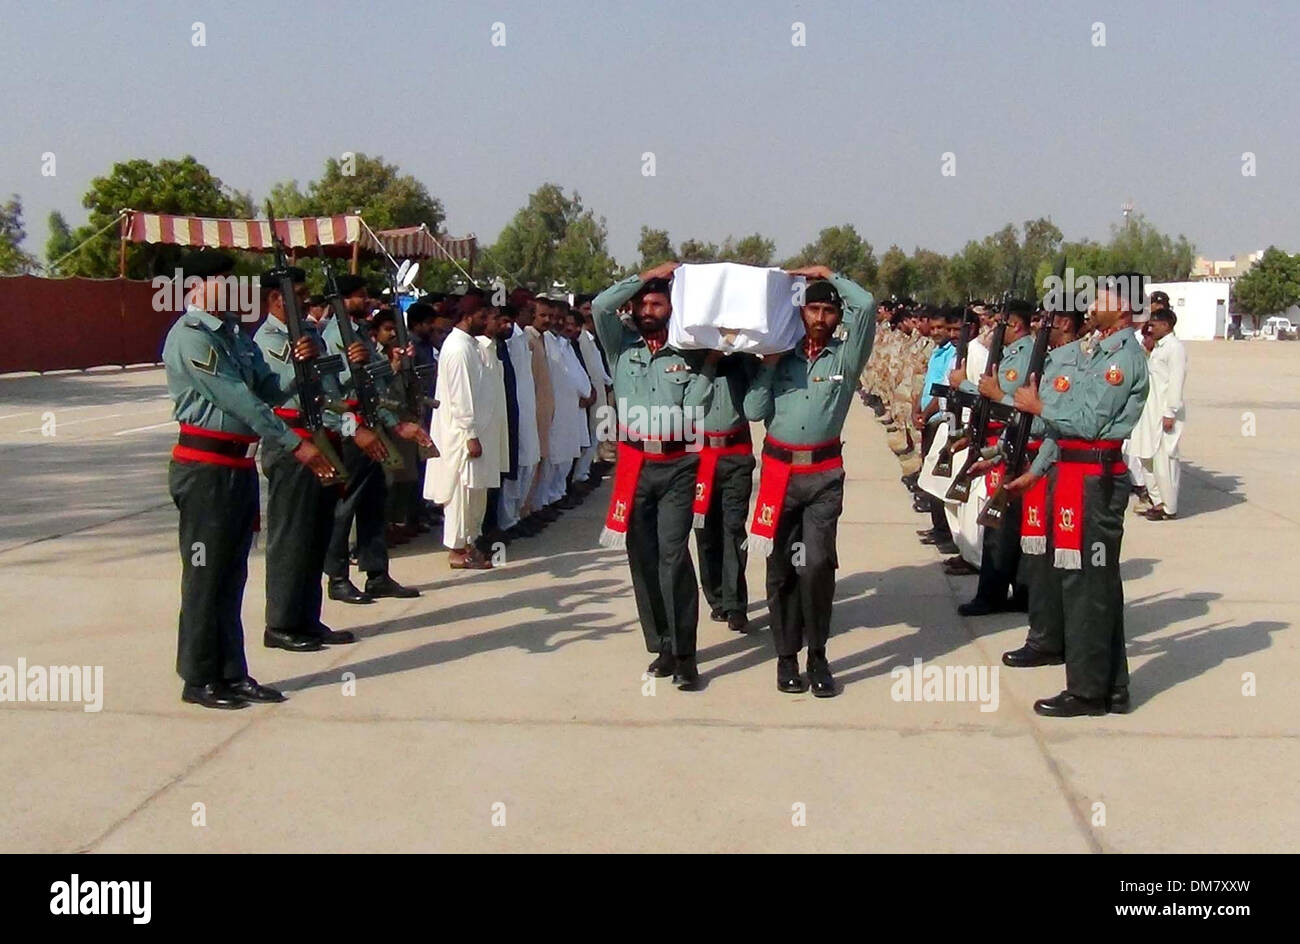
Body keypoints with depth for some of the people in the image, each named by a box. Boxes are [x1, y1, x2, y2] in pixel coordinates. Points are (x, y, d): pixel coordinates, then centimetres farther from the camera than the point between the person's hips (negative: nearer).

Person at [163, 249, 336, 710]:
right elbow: (238, 399, -18)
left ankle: (232, 673, 21)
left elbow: (269, 391, 14)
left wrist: (299, 364, -5)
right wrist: (295, 444, -20)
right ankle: (199, 680, 9)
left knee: (232, 575, 13)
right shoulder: (190, 336, -13)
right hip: (206, 468, -9)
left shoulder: (236, 335, 15)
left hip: (240, 465, 9)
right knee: (205, 574, -1)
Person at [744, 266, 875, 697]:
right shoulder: (781, 355, 7)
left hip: (825, 475, -2)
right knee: (781, 569, 6)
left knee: (817, 565, -12)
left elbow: (865, 304, -10)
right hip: (779, 470, 2)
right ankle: (787, 656, 16)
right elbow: (755, 411, 1)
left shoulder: (846, 355, 4)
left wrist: (827, 275, 0)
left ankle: (817, 655, 3)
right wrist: (768, 365, -5)